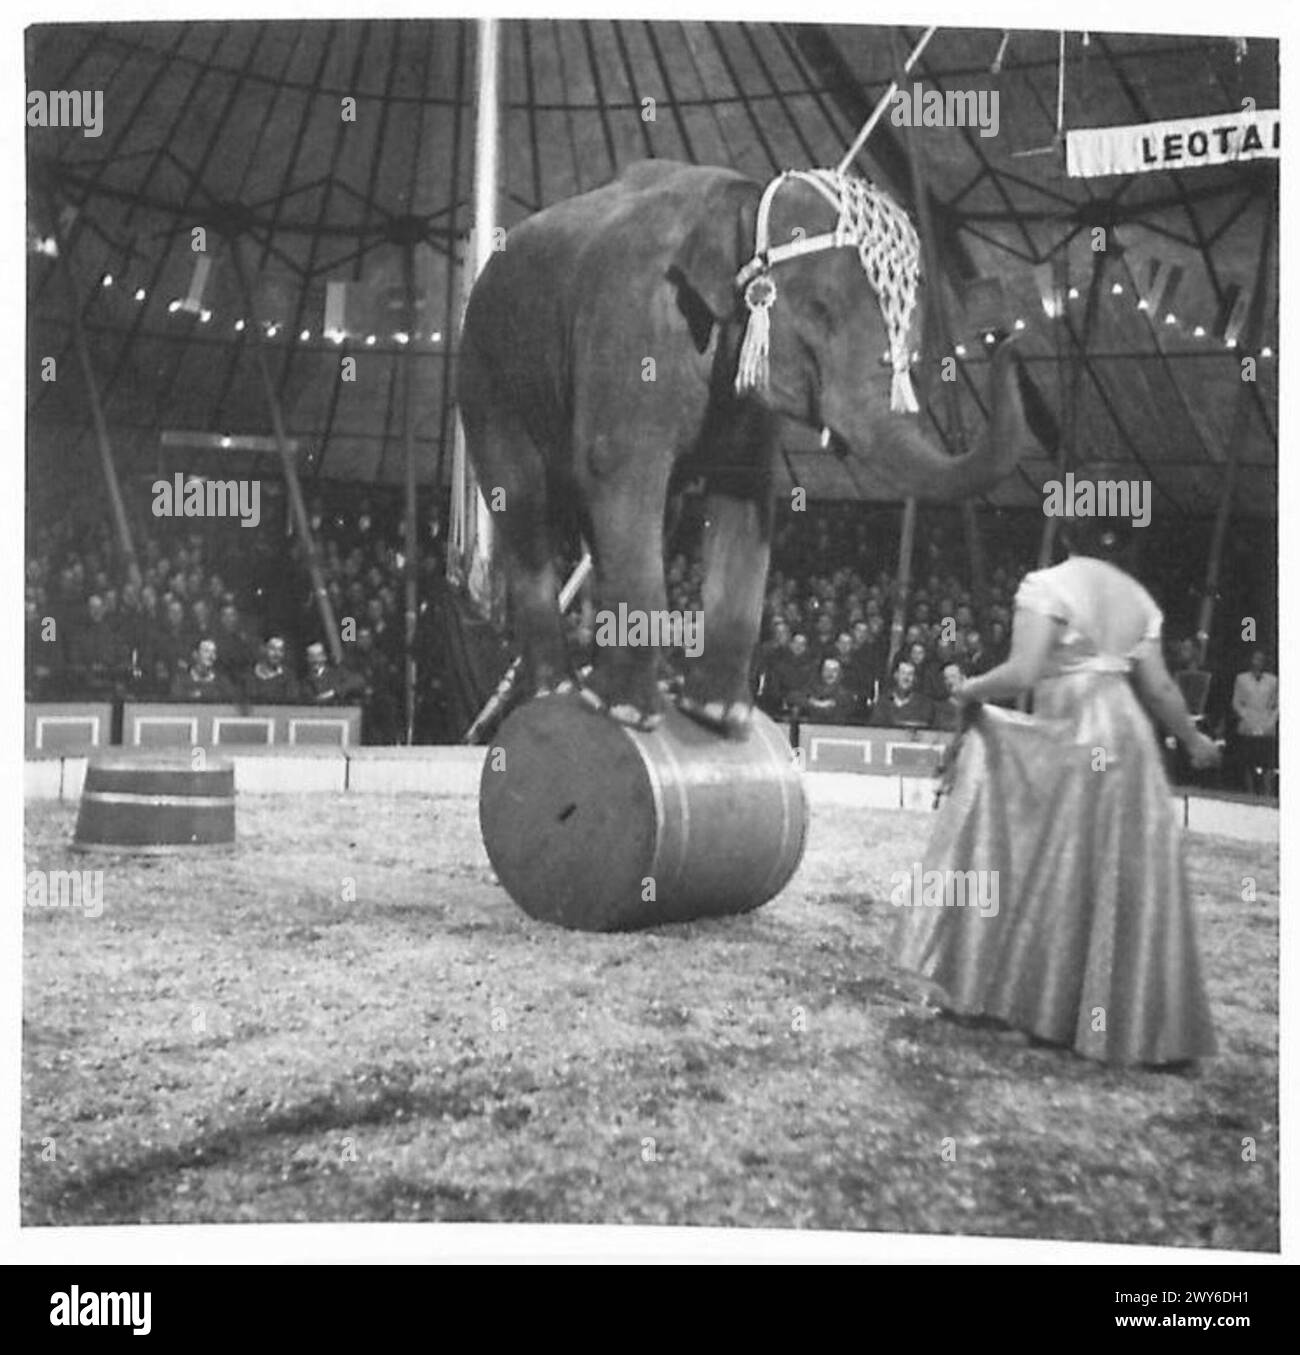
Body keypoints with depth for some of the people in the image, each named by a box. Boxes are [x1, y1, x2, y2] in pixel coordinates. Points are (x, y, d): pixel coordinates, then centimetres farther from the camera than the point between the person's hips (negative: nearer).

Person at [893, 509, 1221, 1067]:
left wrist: (969, 689, 0)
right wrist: (1194, 739, 23)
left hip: (1068, 739, -5)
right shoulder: (1138, 598, 8)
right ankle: (1135, 1021, 17)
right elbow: (1158, 687, 7)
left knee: (1053, 874, 8)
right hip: (1126, 737, 5)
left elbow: (1021, 673, -17)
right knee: (1129, 881, 11)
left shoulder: (1047, 585, -9)